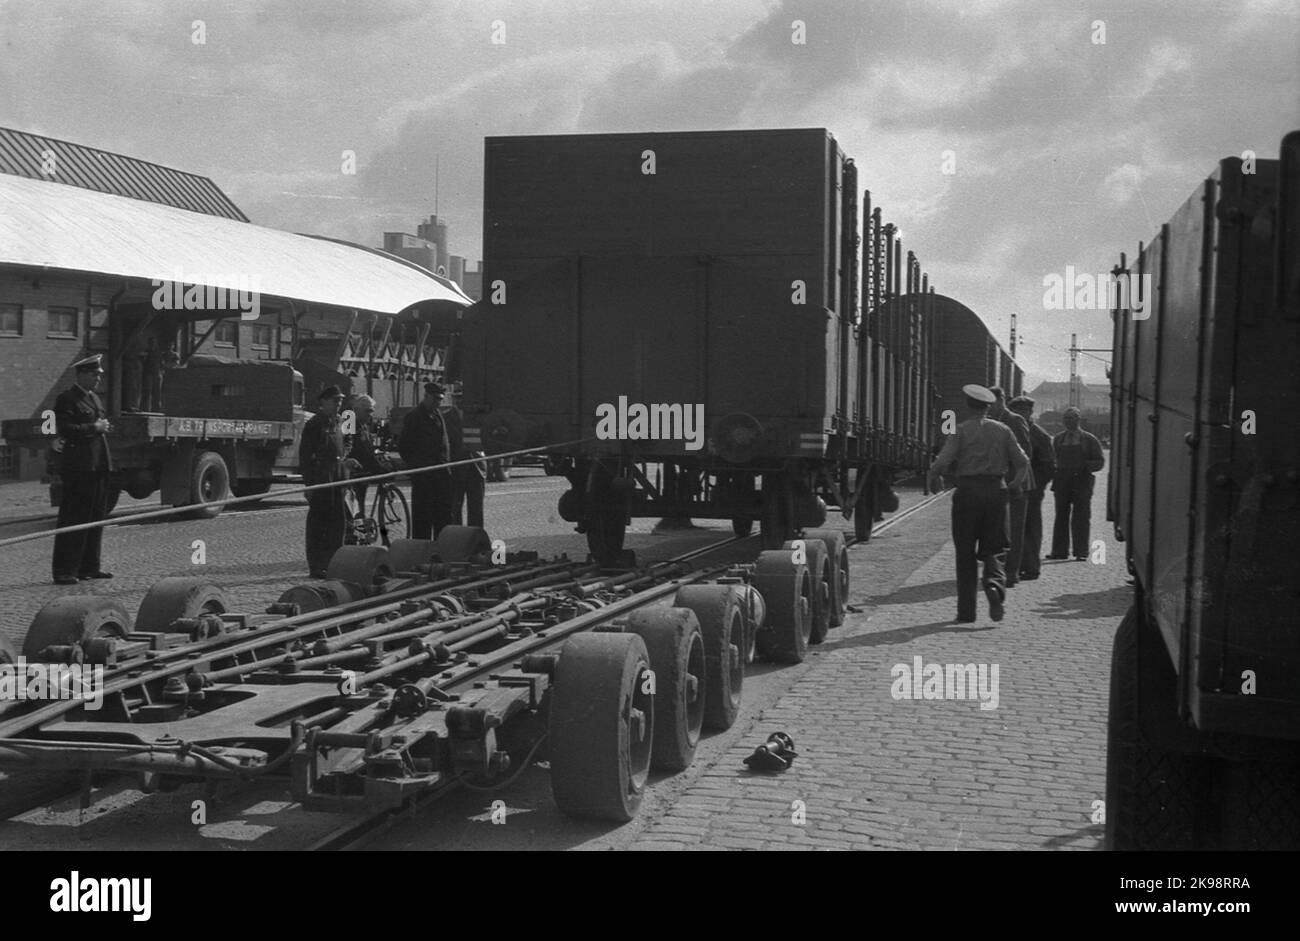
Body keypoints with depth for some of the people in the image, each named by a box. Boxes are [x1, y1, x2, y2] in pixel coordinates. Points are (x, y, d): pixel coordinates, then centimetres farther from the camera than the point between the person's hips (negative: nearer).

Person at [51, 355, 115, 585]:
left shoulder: (94, 398, 19)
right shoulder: (67, 398, -8)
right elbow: (65, 430, -18)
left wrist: (104, 427, 10)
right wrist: (93, 428, -16)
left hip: (99, 464, 9)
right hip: (79, 466, -9)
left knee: (96, 517, 12)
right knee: (73, 518, -7)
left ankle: (89, 566, 20)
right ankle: (64, 571, -4)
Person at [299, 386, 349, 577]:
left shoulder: (336, 423, 17)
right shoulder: (314, 425, -7)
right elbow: (305, 455, -10)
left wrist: (345, 476, 17)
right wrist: (309, 483, -15)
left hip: (336, 478, 8)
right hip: (320, 479, -8)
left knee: (339, 521, 8)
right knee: (318, 522, -3)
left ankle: (334, 562, 17)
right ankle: (316, 567, 1)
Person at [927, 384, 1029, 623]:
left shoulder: (962, 430, -3)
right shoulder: (1002, 430, 7)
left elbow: (943, 462, -12)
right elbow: (1023, 463, 8)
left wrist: (934, 478, 7)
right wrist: (1016, 483, 25)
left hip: (968, 491, -2)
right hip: (996, 491, 2)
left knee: (965, 553, 5)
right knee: (993, 549, 11)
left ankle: (966, 610, 6)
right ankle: (995, 584, -20)